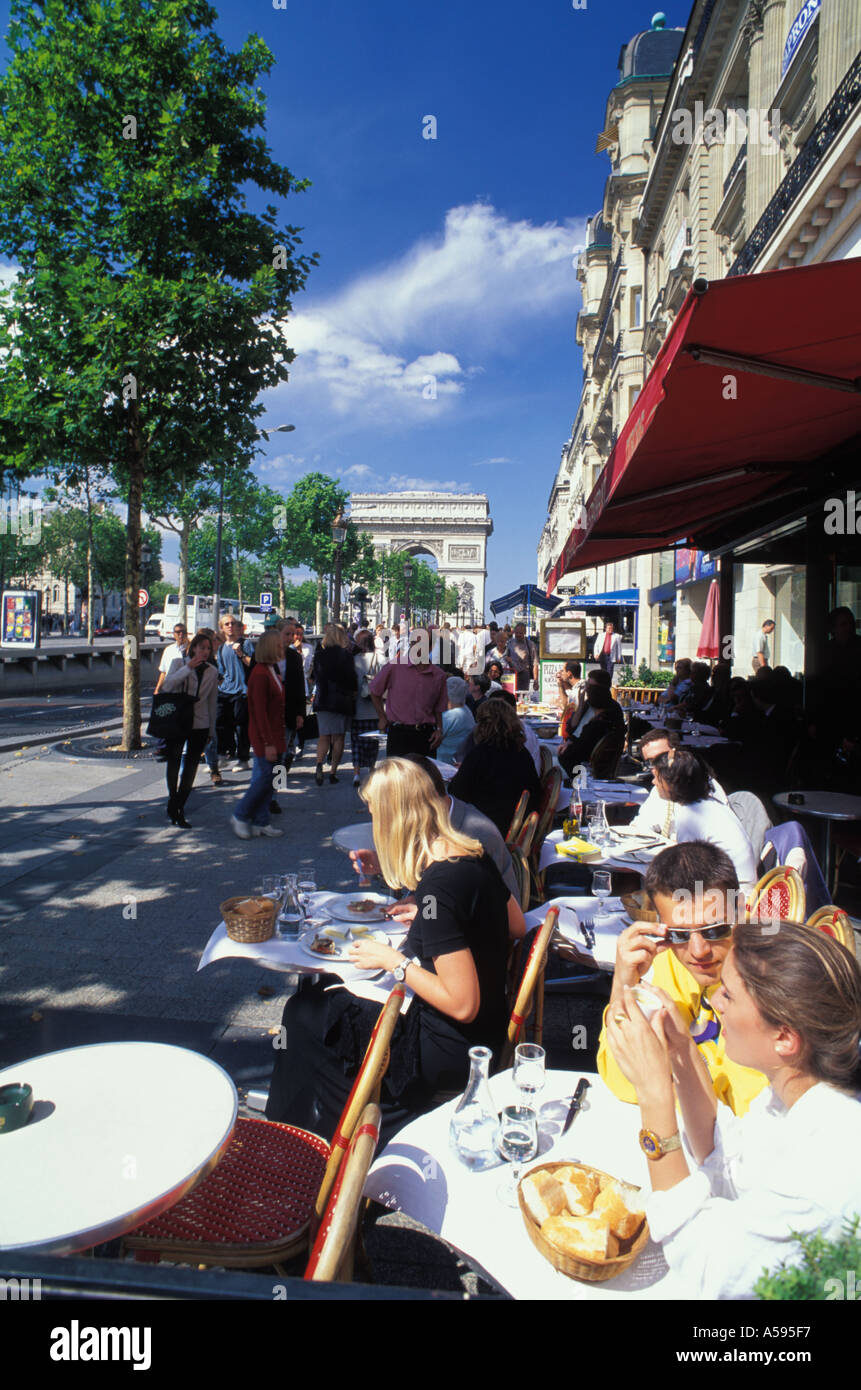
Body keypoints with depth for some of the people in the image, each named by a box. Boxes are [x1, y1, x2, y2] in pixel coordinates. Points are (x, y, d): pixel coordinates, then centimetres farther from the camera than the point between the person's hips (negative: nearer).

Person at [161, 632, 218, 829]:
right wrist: (188, 668, -25)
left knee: (191, 767, 3)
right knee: (173, 763, 8)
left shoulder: (212, 671, 3)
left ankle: (178, 808, 13)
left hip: (200, 725, 2)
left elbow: (212, 702, 10)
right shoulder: (179, 663, -2)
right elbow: (167, 687, -18)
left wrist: (211, 730, 11)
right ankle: (173, 801, 27)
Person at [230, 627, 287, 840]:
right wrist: (268, 743, -21)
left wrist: (277, 739, 13)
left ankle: (261, 822, 18)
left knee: (269, 778, 10)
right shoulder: (260, 674, -17)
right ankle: (240, 816, 11)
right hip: (264, 734, -9)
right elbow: (260, 712, -20)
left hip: (274, 733, 9)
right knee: (265, 777, -5)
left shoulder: (272, 671, 12)